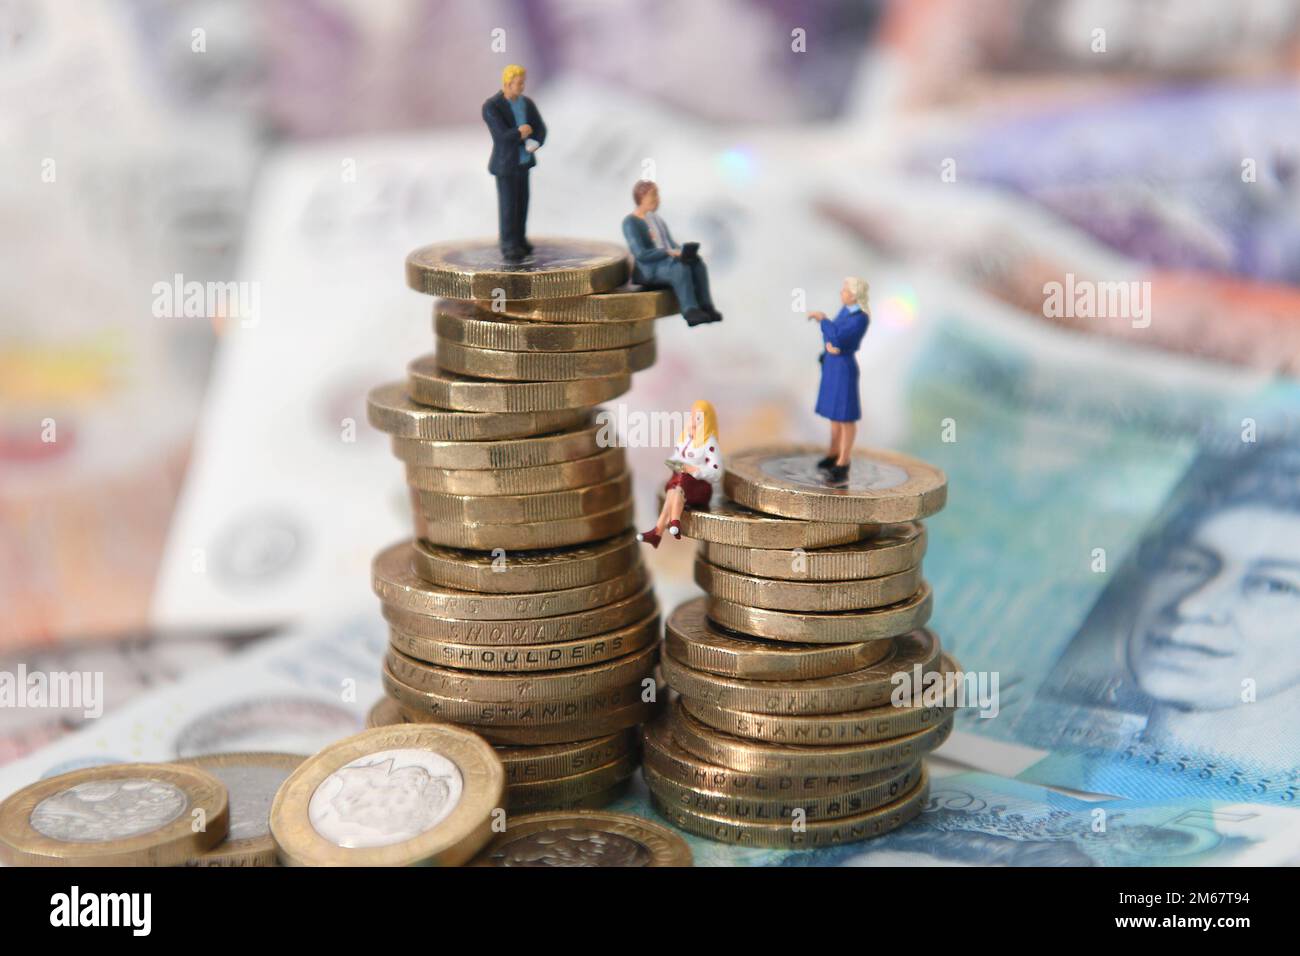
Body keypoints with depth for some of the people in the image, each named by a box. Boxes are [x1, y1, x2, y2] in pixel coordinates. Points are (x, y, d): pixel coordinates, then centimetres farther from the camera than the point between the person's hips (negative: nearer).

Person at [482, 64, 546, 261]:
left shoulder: (527, 103, 2)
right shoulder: (491, 106, -19)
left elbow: (540, 129, 1)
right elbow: (503, 135, -27)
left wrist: (535, 143, -21)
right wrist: (523, 132, -13)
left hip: (522, 160, 6)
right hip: (505, 163, -6)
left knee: (522, 202, 11)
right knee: (508, 205, -4)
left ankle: (520, 238, 24)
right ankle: (509, 245, 4)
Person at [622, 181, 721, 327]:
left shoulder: (657, 218, 20)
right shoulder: (630, 222, -6)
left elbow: (672, 243, 19)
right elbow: (641, 254, -15)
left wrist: (682, 251, -5)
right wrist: (669, 252, -22)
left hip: (669, 261, 7)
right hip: (648, 270, -7)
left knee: (697, 263, -23)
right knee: (681, 267, -36)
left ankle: (705, 307, -28)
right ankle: (690, 312, -37)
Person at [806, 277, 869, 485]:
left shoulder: (862, 319, -22)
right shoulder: (846, 309, 6)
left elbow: (838, 339, -27)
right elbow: (831, 331, 8)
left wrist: (822, 318, -17)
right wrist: (828, 344, -15)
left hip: (844, 368, -9)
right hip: (831, 365, 9)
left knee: (845, 415, -3)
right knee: (833, 411, 18)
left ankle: (842, 465, 2)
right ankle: (835, 455, 32)